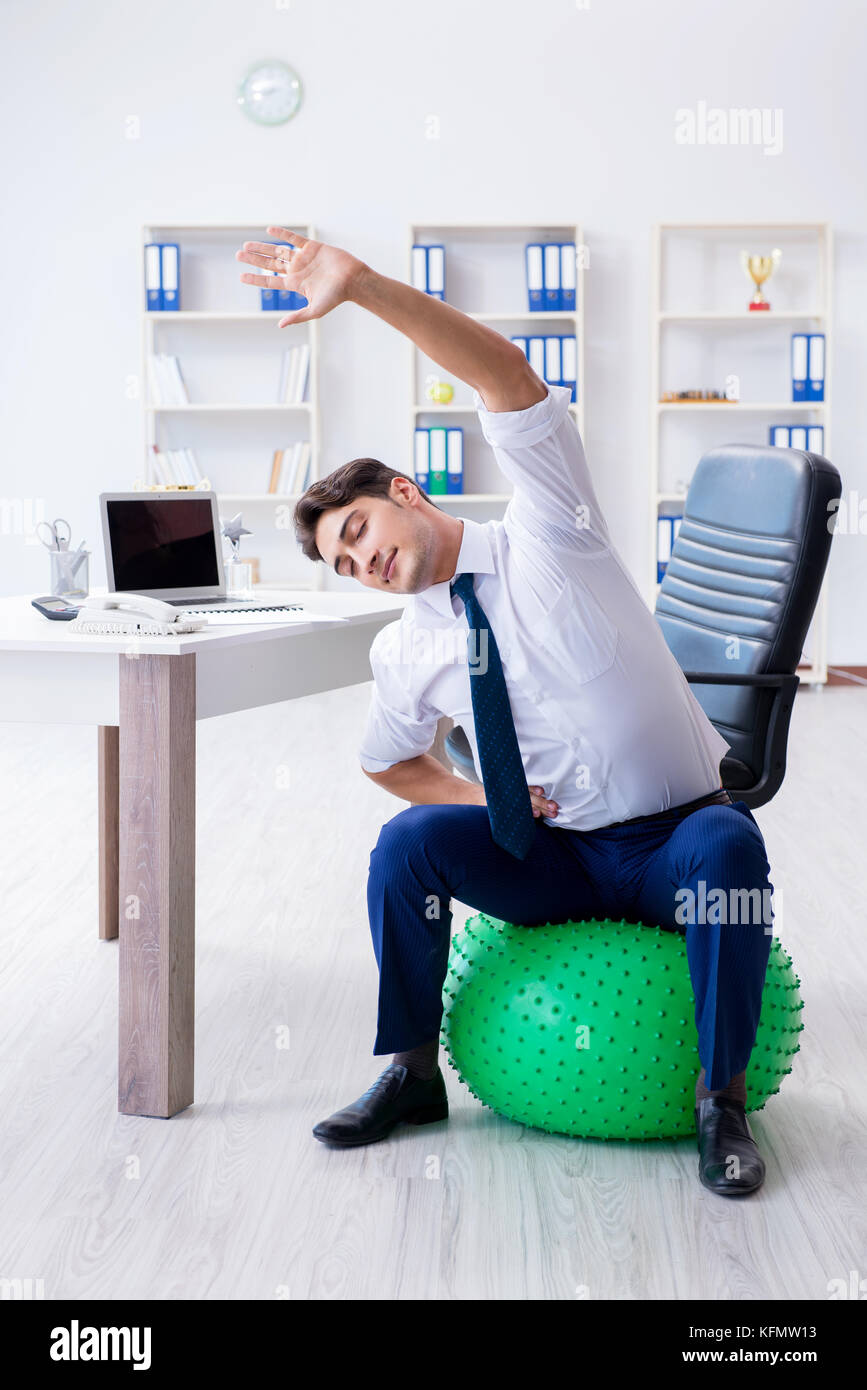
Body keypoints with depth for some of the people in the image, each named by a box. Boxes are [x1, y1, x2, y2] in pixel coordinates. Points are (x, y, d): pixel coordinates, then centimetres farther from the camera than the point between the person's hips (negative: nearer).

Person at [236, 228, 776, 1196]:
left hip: (678, 837, -3)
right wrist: (488, 803, 1)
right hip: (547, 857, 3)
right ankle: (412, 1073, -4)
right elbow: (388, 760, 21)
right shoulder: (405, 652, 4)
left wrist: (362, 286, -33)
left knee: (728, 846, -35)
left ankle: (721, 1096, -18)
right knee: (408, 838, -20)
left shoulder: (543, 533, -7)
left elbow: (506, 380, -23)